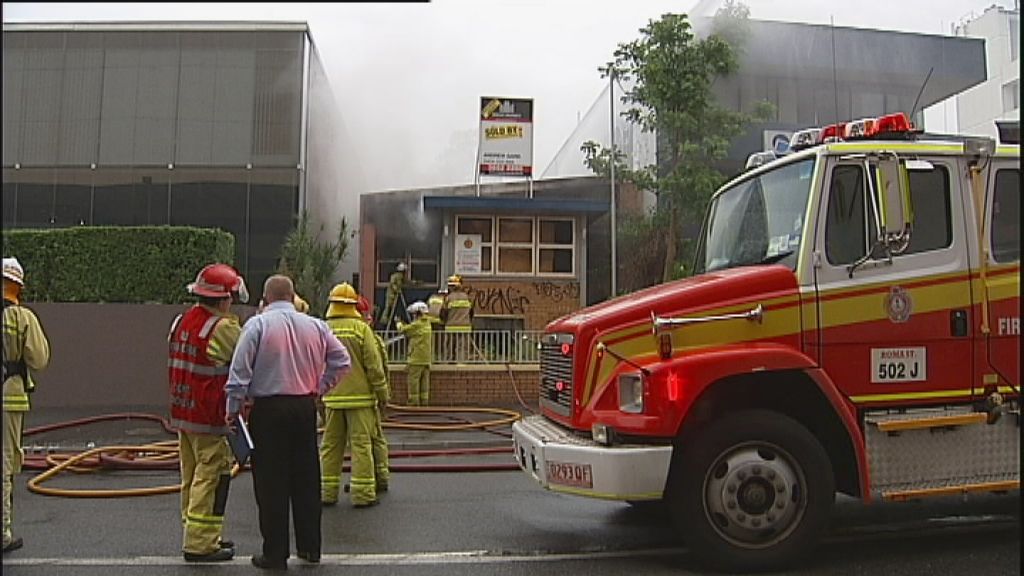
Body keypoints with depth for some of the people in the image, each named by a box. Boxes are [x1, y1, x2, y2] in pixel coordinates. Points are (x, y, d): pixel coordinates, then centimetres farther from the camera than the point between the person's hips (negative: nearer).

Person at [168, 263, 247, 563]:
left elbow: (177, 365, 13)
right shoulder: (223, 328, -18)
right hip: (211, 418, -9)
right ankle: (200, 543, 2)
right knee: (211, 477, -2)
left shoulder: (180, 322, 9)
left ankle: (197, 534, 28)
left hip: (182, 413, 9)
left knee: (192, 476, 17)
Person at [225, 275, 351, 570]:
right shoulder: (315, 325, 4)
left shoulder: (257, 324, -8)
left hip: (268, 410, -4)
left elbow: (240, 371, -11)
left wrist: (233, 408, -5)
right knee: (306, 479, 14)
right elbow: (341, 361, 5)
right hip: (305, 407, 4)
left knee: (271, 483, 3)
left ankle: (275, 553, 9)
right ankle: (309, 546, 22)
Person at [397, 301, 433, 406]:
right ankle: (424, 401, 12)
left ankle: (413, 401, -2)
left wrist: (399, 324, 15)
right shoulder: (427, 324, 12)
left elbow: (403, 330, -2)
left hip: (416, 358, -8)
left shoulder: (417, 325, -13)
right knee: (424, 381, 9)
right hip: (427, 358, 8)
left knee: (413, 380, -3)